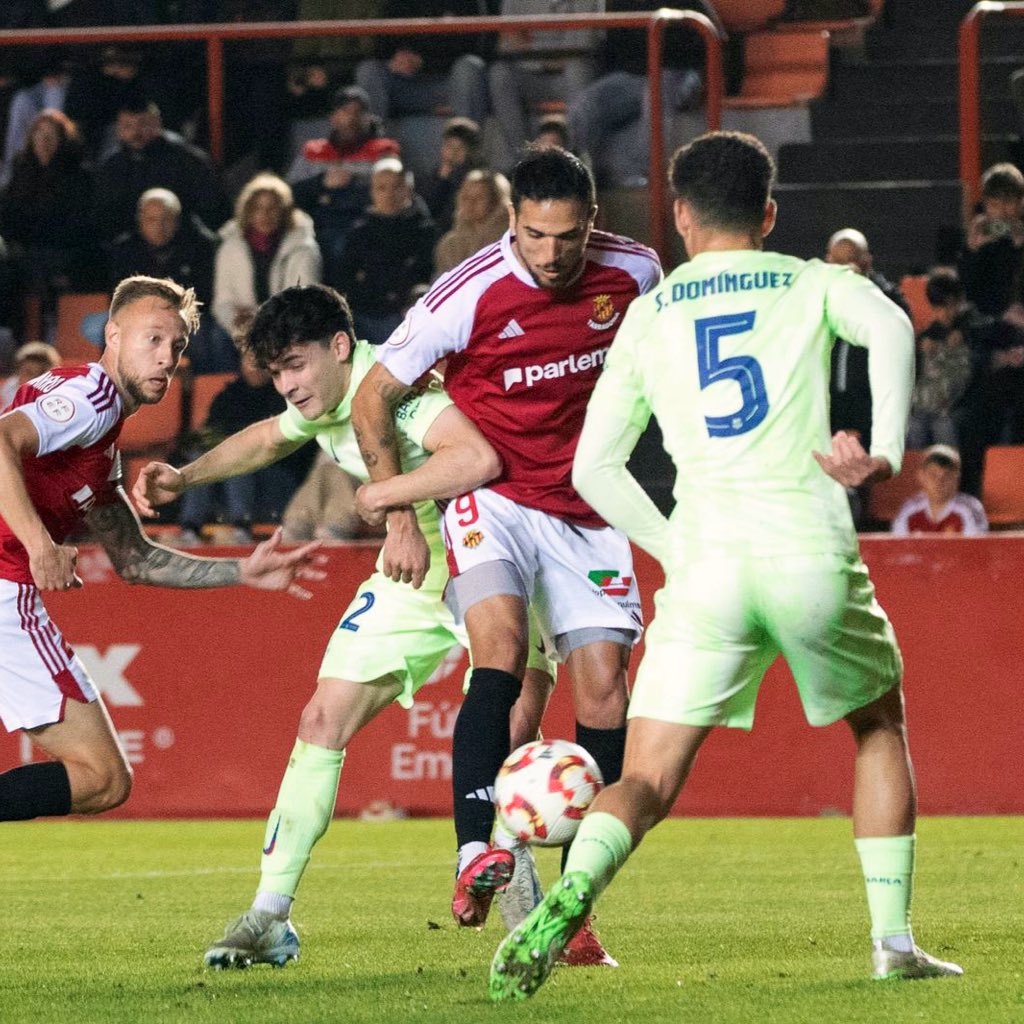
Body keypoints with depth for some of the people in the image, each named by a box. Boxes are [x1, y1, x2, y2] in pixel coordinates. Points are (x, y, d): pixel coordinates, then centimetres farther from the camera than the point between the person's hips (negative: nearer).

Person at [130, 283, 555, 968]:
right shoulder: (322, 403, -1)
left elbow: (478, 459, -48)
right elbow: (268, 439, 26)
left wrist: (372, 498, -36)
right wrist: (186, 476, 13)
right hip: (412, 576, 8)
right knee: (323, 723, -1)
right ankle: (270, 917, 4)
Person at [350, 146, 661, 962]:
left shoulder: (632, 273, -8)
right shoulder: (470, 295, -19)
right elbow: (373, 400, -8)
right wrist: (401, 521, -10)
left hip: (585, 510, 4)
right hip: (490, 495, -4)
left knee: (604, 690, -5)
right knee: (500, 651, -28)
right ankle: (476, 853, -36)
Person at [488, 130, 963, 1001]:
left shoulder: (648, 315, 17)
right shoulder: (816, 284, 14)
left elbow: (593, 467, 12)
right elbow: (891, 329, -10)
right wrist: (887, 452, -14)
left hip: (707, 562, 0)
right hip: (813, 552, 0)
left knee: (647, 782, 0)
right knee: (880, 724, 26)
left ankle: (571, 895, -32)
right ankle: (895, 943, 20)